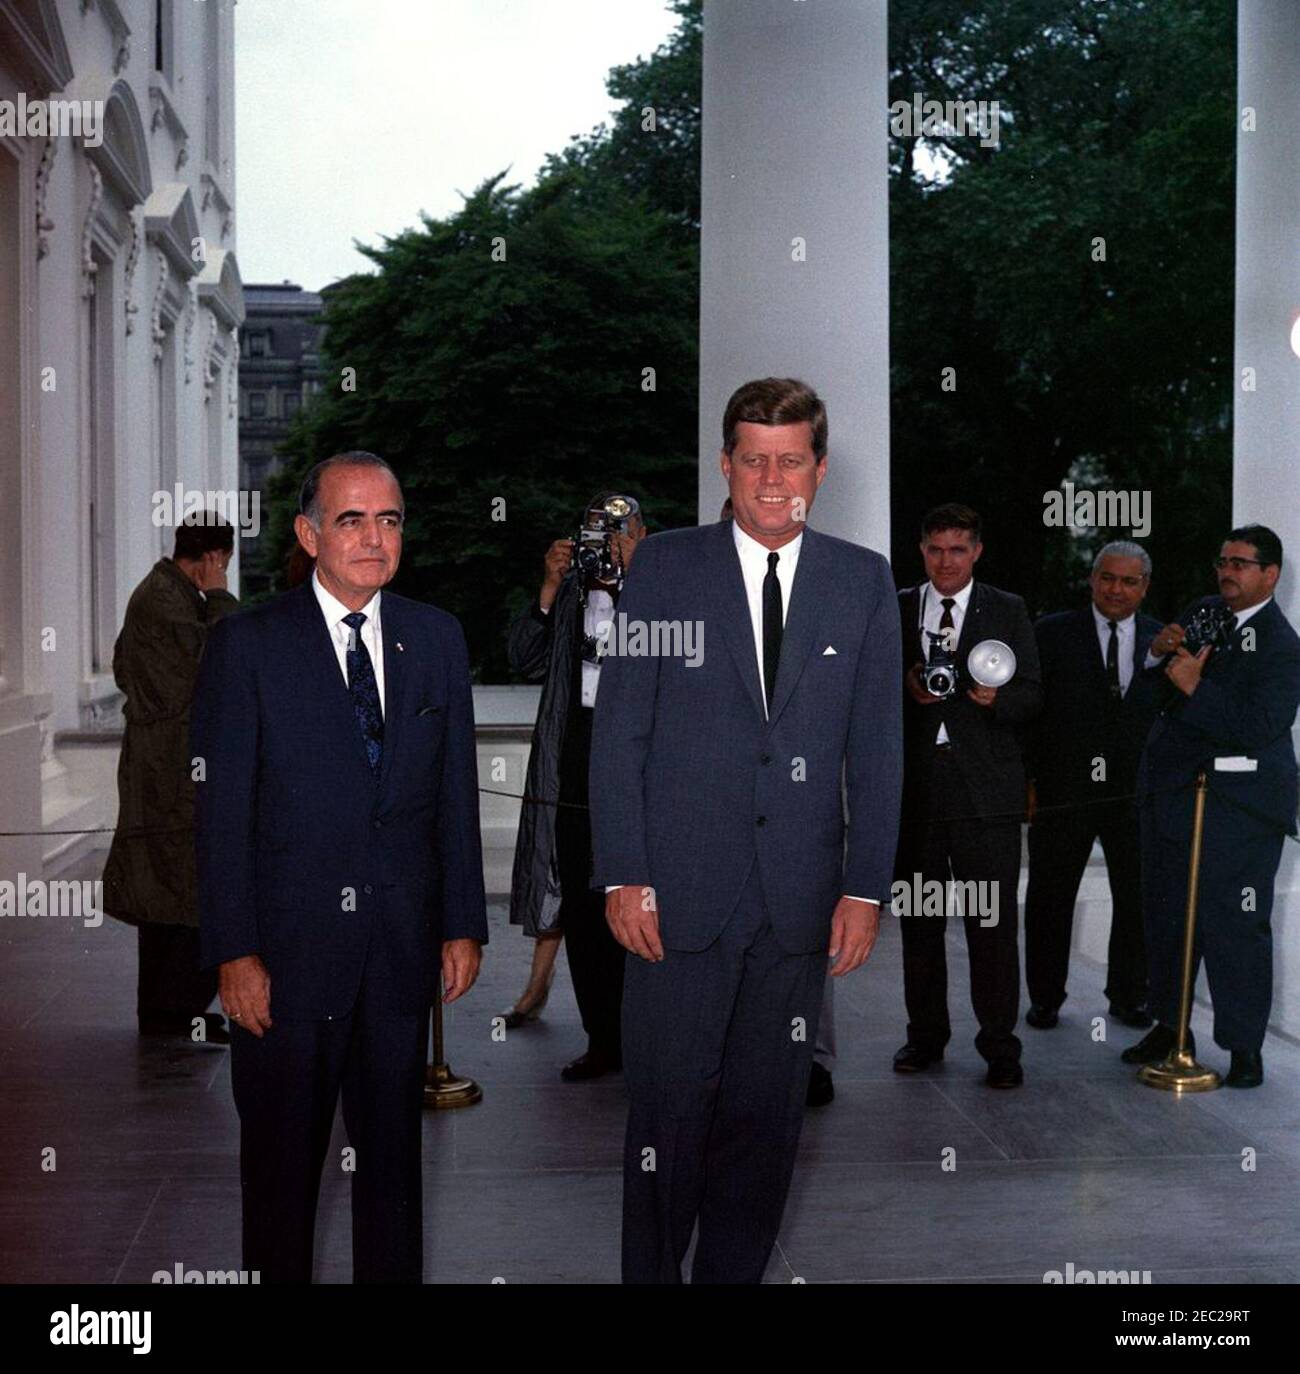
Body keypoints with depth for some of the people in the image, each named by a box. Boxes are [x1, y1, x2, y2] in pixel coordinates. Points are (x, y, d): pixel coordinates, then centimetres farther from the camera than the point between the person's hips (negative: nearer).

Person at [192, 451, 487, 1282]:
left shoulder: (437, 638, 6)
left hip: (403, 943, 3)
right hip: (288, 945, -3)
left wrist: (464, 924, 4)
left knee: (393, 1143, 15)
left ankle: (392, 1275, 30)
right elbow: (222, 812, -7)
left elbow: (457, 792, 8)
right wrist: (234, 952, -11)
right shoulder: (249, 645, -5)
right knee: (282, 1151, 10)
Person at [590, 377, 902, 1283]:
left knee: (765, 1117, 9)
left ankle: (733, 1274, 24)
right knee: (669, 1111, 3)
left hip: (799, 899, 2)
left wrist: (866, 888, 1)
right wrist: (623, 875, -6)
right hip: (681, 892, -2)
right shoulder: (666, 568, 3)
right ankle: (651, 1274, 19)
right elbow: (619, 732, 1)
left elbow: (877, 750, 7)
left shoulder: (863, 582, 7)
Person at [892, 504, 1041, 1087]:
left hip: (986, 789, -2)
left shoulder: (1008, 611, 7)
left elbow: (1032, 694, 3)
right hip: (915, 784, 2)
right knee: (919, 919, 10)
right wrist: (905, 687, -10)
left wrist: (997, 699, -17)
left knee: (993, 922, -4)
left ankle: (999, 1046, 4)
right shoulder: (896, 609, 11)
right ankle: (925, 1034, 23)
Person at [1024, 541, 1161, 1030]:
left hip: (1137, 791, 2)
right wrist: (1025, 779, -7)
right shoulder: (1052, 633, -1)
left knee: (1138, 899, 9)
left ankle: (1128, 996, 26)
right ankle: (1045, 999, 21)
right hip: (1063, 789, -2)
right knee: (1049, 899, 7)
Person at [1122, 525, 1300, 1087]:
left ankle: (1244, 1046, 7)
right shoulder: (1202, 612, 10)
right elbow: (1154, 686, 19)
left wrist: (1195, 687, -25)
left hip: (1238, 803, -7)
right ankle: (1169, 1026, 29)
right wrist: (1159, 652, -2)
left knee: (1236, 925, -4)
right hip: (1170, 788, 8)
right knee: (1166, 914, 15)